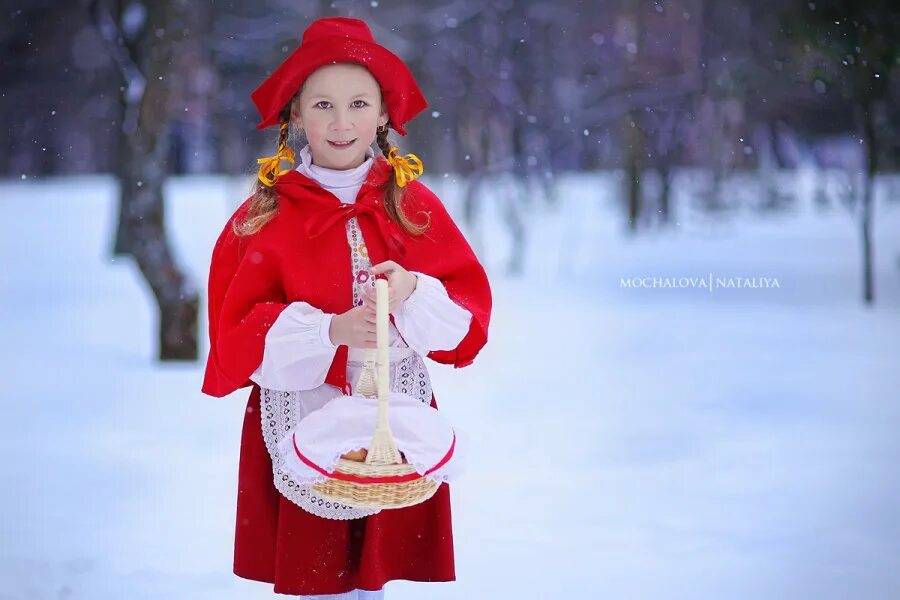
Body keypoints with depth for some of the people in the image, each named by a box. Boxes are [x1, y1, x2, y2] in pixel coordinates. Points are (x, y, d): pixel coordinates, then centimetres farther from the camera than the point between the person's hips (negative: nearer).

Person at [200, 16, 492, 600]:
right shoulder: (265, 216, -3)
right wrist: (332, 331, -23)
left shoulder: (414, 205, 3)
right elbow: (239, 332, -8)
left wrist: (413, 293, -20)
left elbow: (469, 305, 1)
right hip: (303, 416, -1)